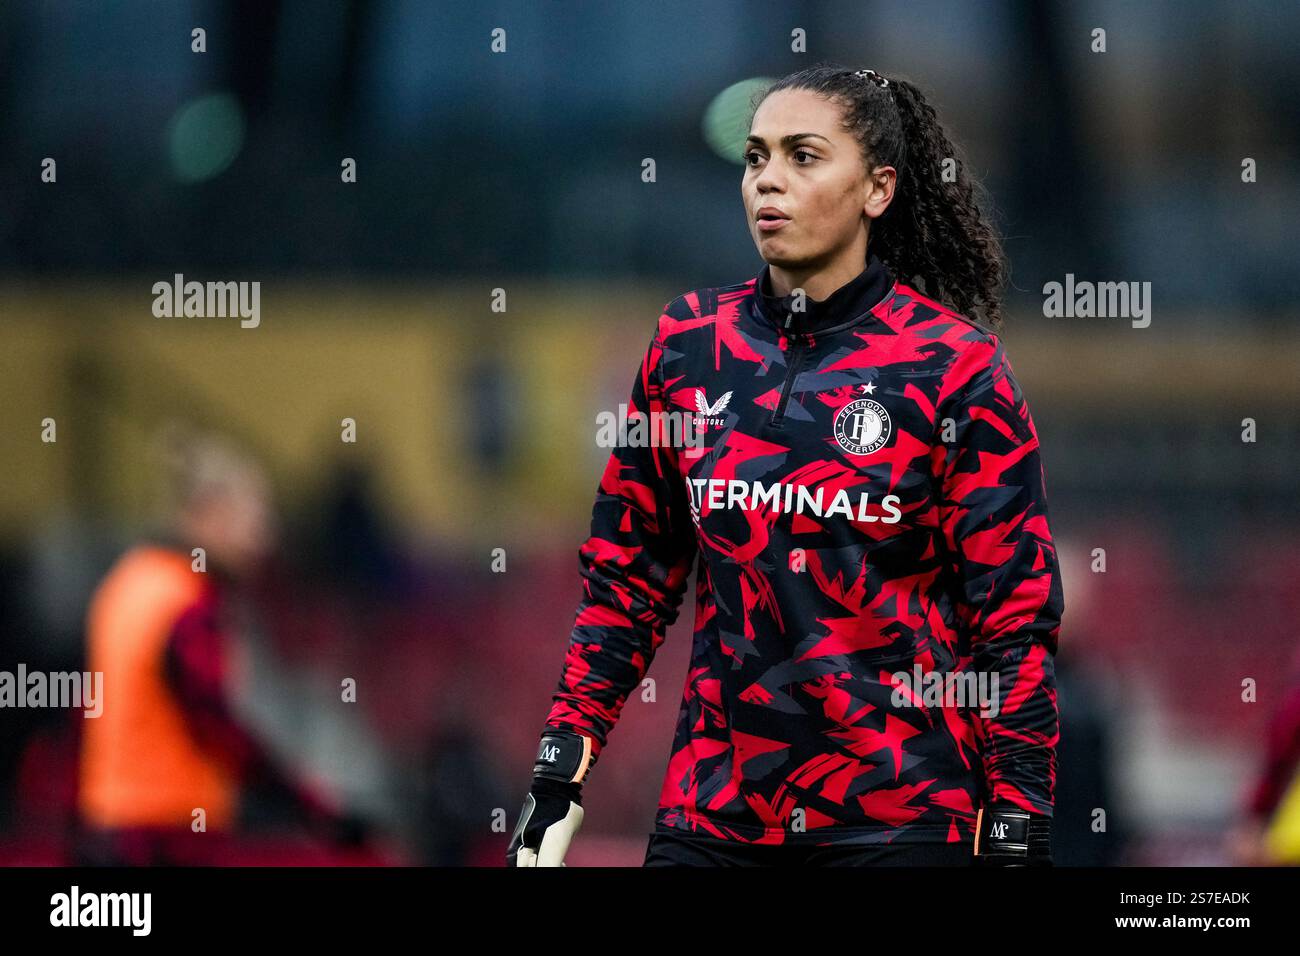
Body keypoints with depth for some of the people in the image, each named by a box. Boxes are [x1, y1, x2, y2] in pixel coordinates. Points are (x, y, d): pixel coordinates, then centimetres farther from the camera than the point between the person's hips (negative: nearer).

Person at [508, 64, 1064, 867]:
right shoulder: (693, 343, 5)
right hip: (714, 809, 3)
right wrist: (559, 775, 4)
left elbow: (1014, 621, -5)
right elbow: (628, 577, 11)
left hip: (900, 816, -3)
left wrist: (1020, 838, -9)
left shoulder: (955, 366, -6)